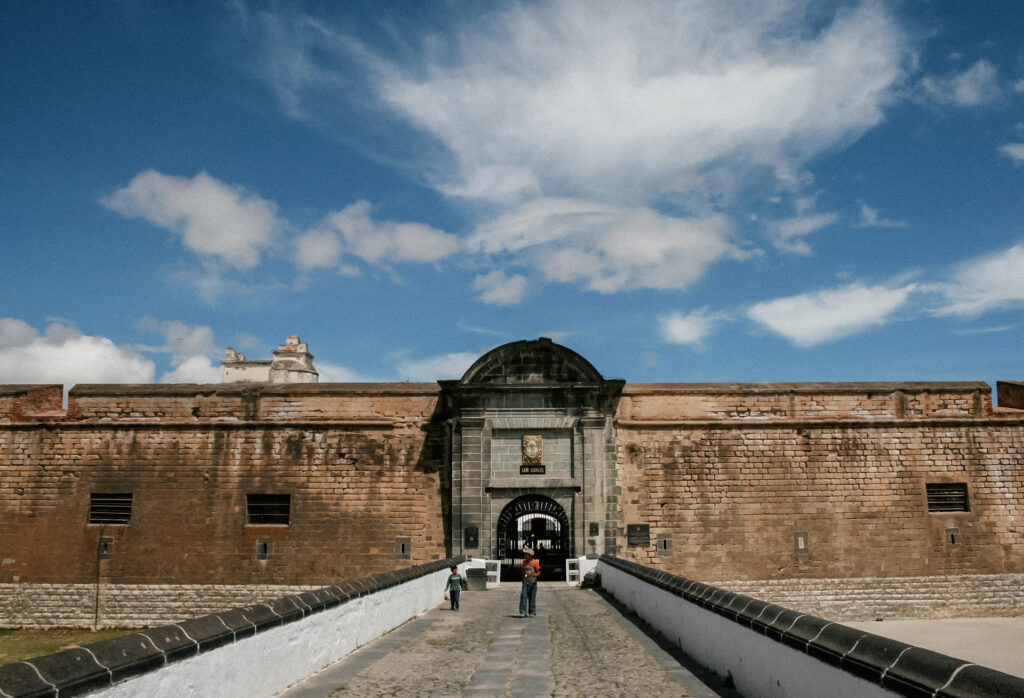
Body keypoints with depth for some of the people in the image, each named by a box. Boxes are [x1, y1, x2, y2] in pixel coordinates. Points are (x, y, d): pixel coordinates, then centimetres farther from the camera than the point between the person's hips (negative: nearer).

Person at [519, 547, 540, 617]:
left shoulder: (535, 562, -6)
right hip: (525, 582, 2)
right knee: (523, 596, -11)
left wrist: (533, 574, -23)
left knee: (532, 598, 2)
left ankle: (532, 612, 14)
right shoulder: (524, 562, 7)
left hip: (533, 582, -2)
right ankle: (523, 612, -11)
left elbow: (538, 573, -4)